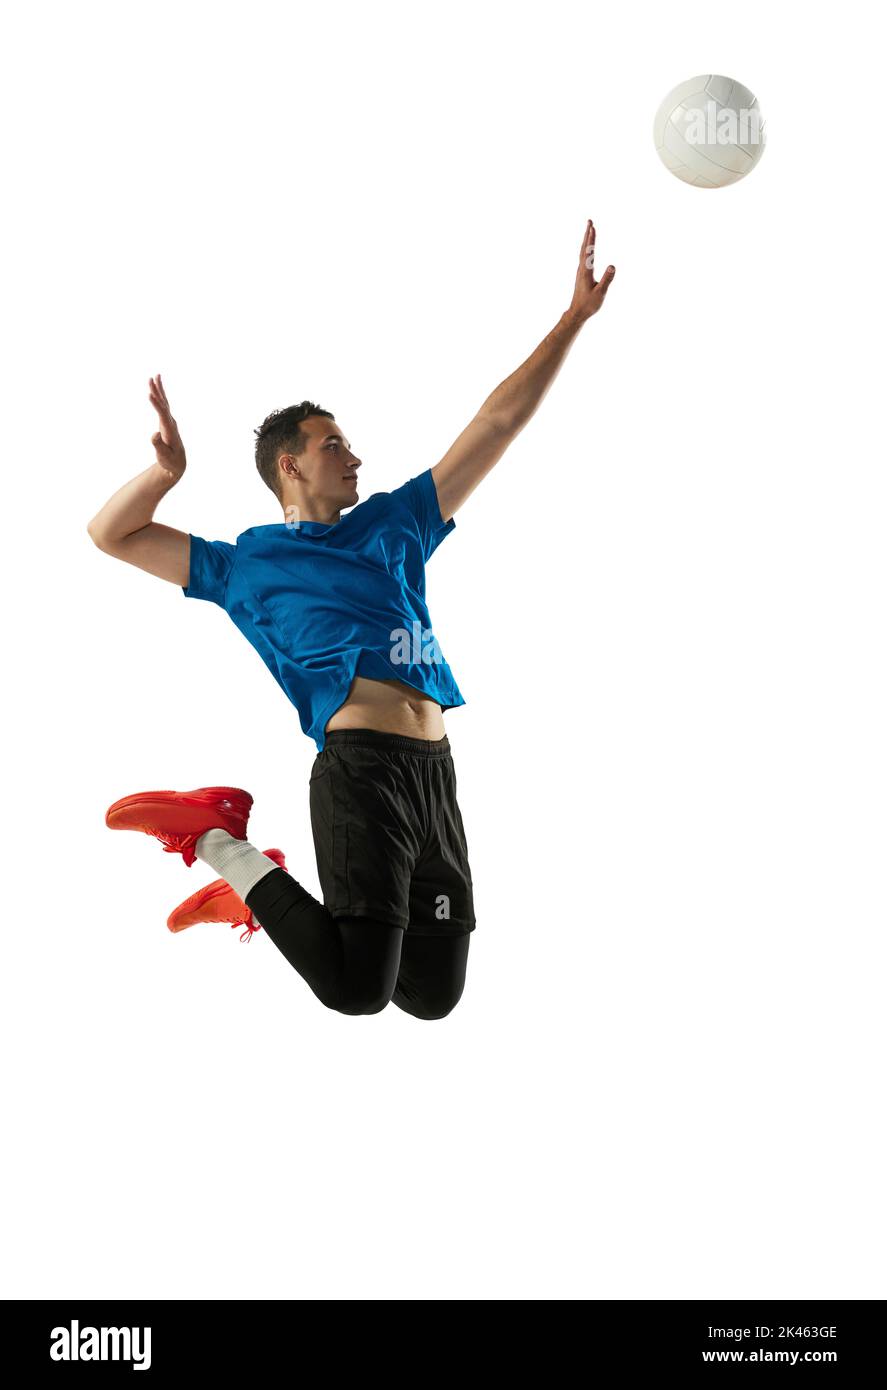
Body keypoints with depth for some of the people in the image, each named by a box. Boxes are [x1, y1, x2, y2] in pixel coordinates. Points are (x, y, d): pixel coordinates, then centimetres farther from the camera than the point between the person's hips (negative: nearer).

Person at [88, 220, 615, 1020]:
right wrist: (165, 472, -3)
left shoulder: (392, 526, 24)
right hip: (361, 766, -6)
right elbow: (112, 535, 15)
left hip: (435, 773, 6)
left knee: (434, 994, 7)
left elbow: (498, 424, 25)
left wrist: (576, 316, 23)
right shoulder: (247, 565, 14)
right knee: (357, 989, -16)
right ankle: (224, 845, 6)